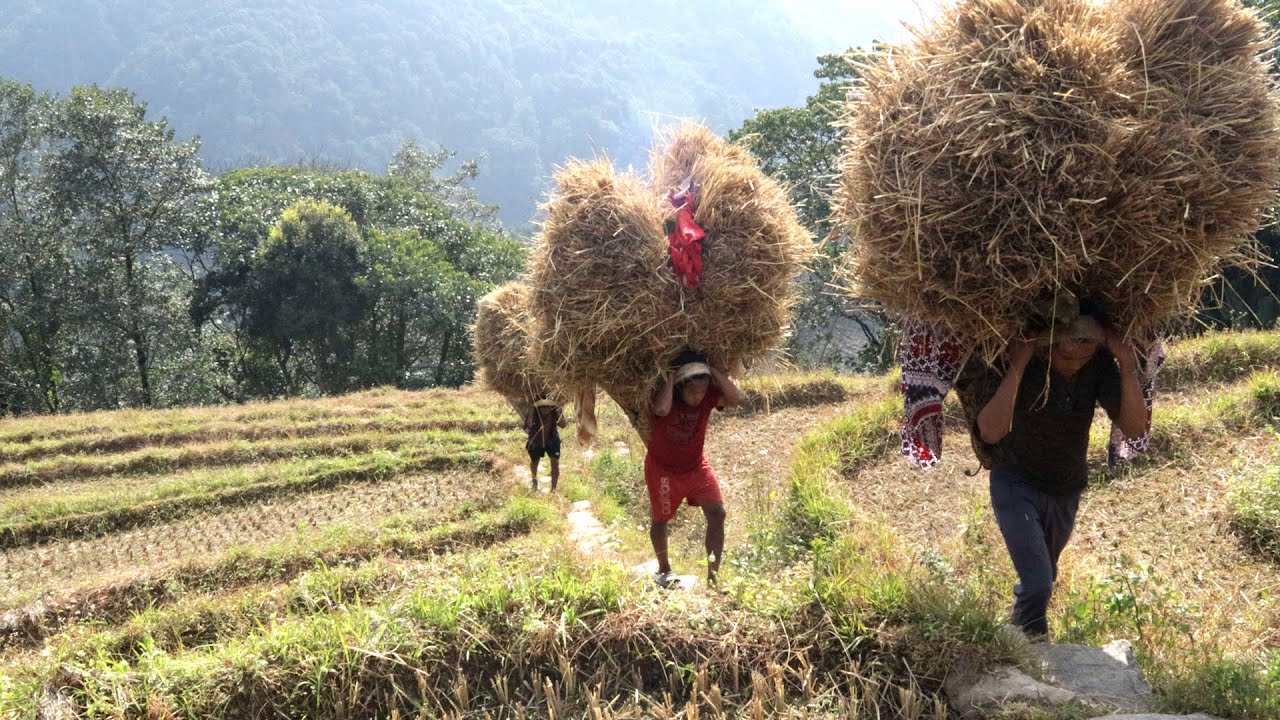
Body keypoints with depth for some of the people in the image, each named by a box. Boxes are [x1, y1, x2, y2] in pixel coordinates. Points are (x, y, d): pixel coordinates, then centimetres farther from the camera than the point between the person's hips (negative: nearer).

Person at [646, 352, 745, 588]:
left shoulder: (709, 395, -16)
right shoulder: (662, 393, -24)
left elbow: (736, 399, -33)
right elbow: (662, 409, -48)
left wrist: (713, 370, -32)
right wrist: (670, 376, -37)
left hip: (695, 465, 3)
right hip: (663, 467, -2)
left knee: (717, 513, -12)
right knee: (660, 519, 13)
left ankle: (713, 577, -5)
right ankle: (664, 570, 38)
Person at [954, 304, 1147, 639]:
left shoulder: (1099, 366, -18)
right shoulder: (1024, 364, -29)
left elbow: (1134, 429, -25)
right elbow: (991, 432, -43)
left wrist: (1128, 367, -36)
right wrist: (1016, 367, -50)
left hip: (1067, 489, 5)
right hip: (1017, 484, -5)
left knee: (1044, 577, 25)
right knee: (1038, 585, -17)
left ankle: (1014, 634, 53)